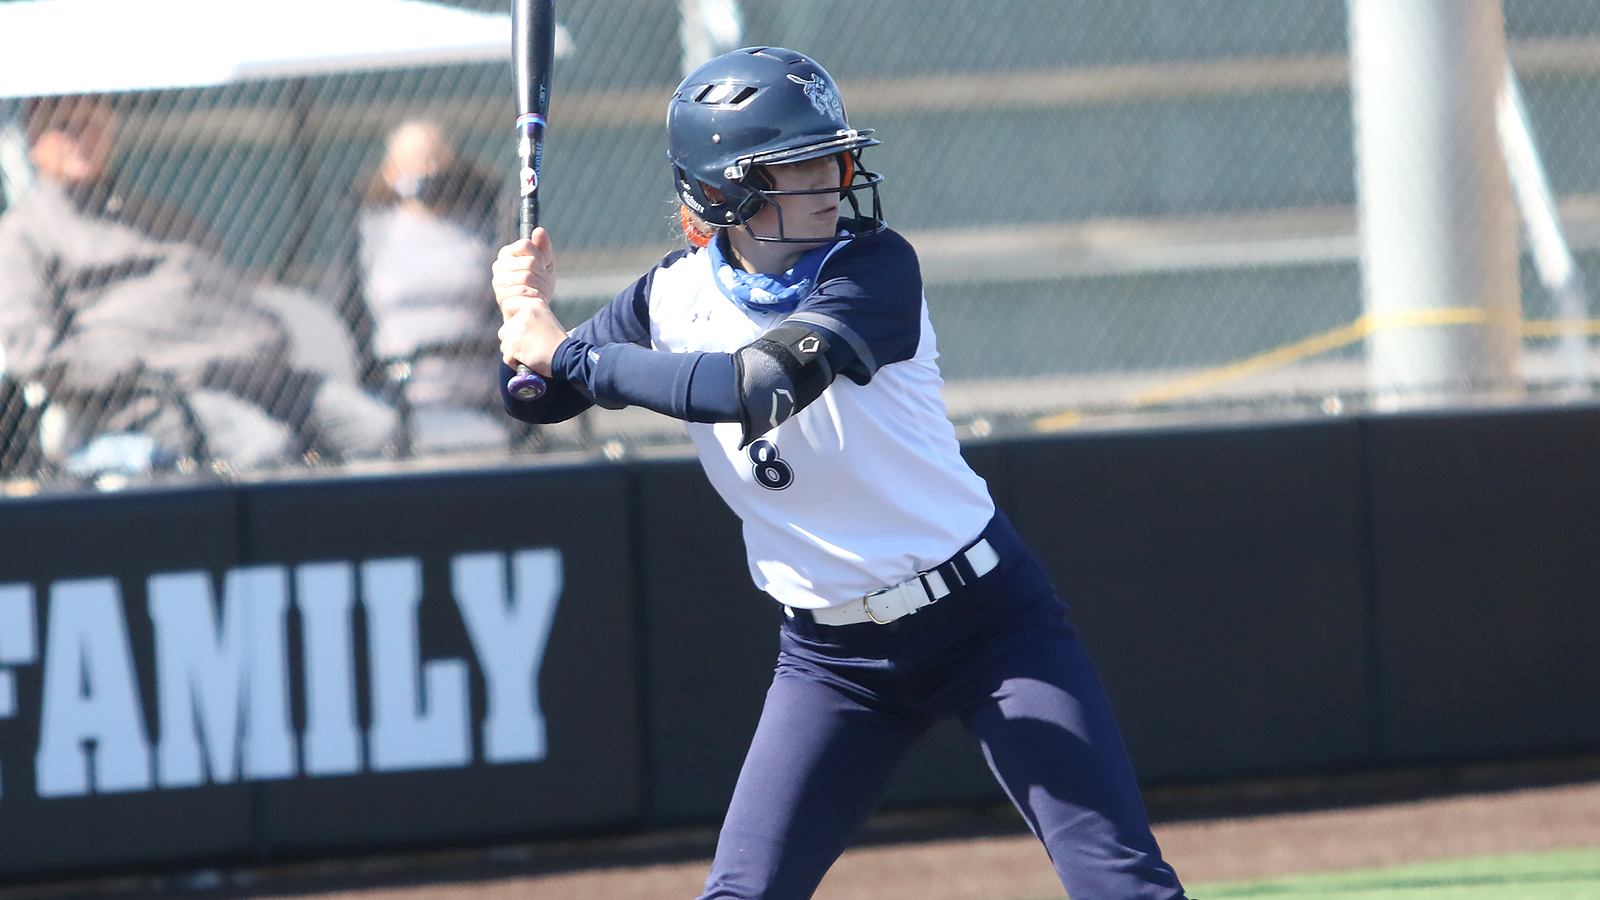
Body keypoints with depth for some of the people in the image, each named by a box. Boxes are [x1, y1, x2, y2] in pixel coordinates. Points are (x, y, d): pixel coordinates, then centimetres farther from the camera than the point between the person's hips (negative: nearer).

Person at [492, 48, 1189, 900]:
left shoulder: (875, 269, -18)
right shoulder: (678, 294, -3)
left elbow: (761, 387, -33)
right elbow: (535, 398, 8)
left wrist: (571, 353, -27)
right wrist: (528, 315, -14)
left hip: (989, 618, -3)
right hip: (830, 651, 3)